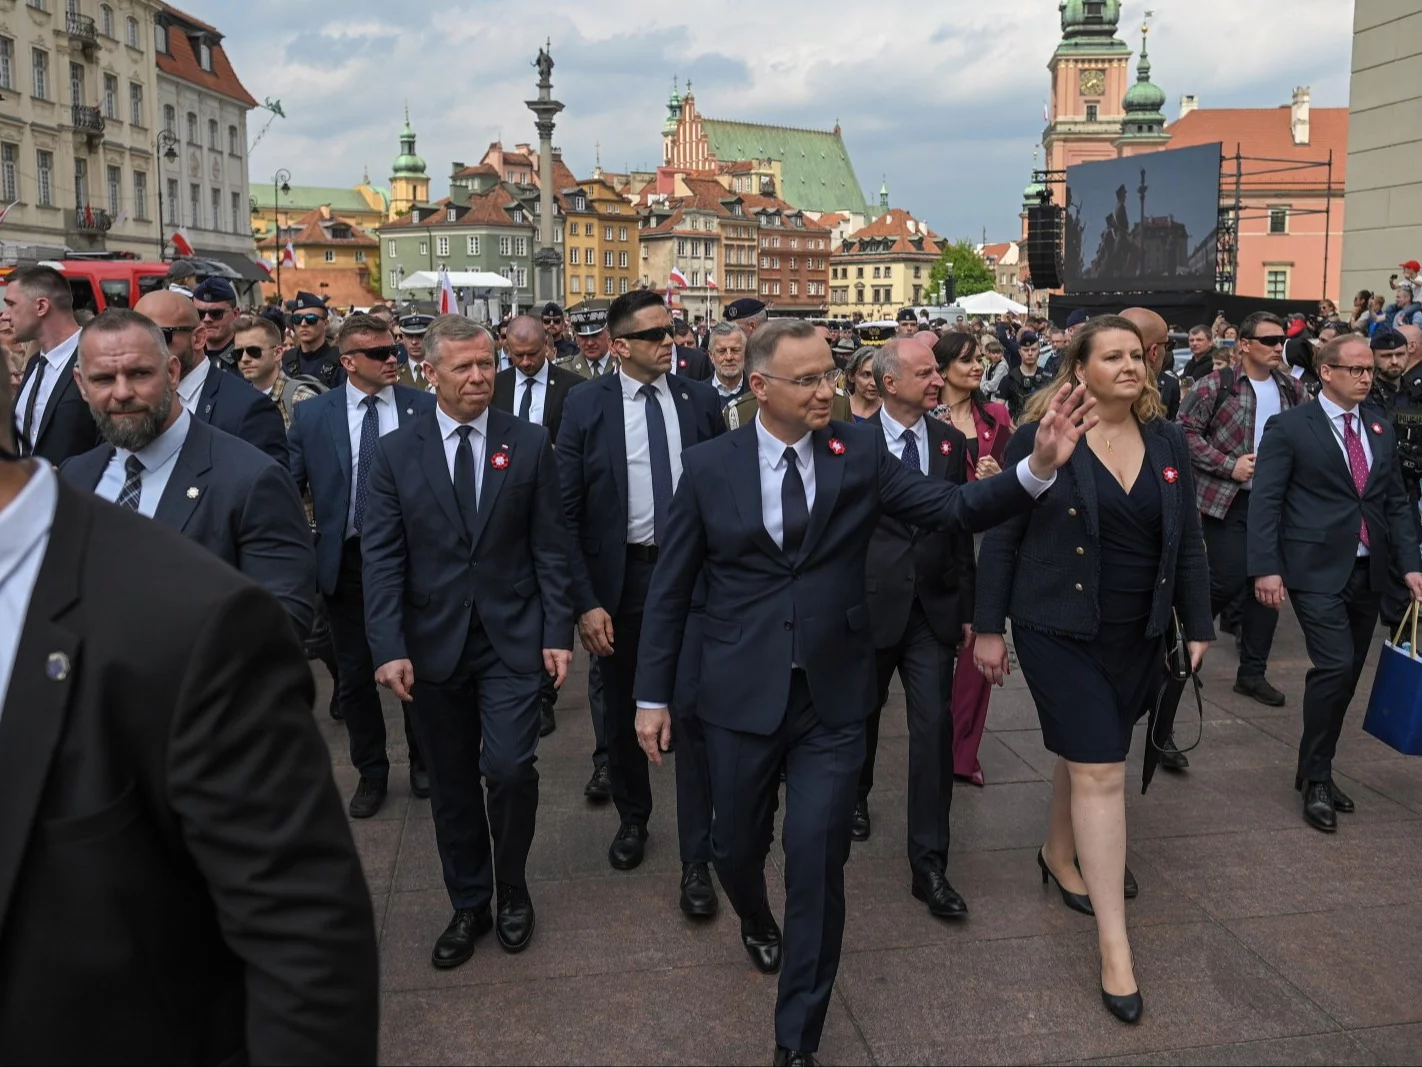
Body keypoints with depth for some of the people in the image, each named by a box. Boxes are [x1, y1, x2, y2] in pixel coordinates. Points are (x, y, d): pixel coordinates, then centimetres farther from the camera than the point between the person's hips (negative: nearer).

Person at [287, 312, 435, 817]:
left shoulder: (425, 407, -4)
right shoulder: (312, 414, -1)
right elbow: (289, 487, 1)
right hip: (345, 562, 1)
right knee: (354, 674, 12)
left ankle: (423, 761, 35)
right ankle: (370, 772, 31)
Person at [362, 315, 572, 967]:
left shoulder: (529, 444, 0)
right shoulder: (396, 452, 0)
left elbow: (550, 547, 1)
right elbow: (381, 557, -3)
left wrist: (558, 632, -4)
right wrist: (389, 647, -12)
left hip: (513, 640, -1)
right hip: (434, 644, 1)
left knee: (509, 769, -10)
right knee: (451, 784, 11)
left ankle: (512, 890, 18)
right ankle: (468, 904, 31)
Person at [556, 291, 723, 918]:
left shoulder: (701, 401, 0)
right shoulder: (585, 407, -4)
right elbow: (567, 510, -5)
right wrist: (585, 600, -12)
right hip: (619, 576, 0)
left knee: (692, 712, 1)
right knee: (621, 711, 17)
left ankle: (695, 858, 13)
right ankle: (632, 817, 41)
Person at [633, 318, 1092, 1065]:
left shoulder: (860, 452, -2)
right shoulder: (709, 466, -4)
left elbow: (954, 508, -7)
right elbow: (671, 589, 0)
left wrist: (1038, 467, -22)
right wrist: (653, 695, 0)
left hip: (832, 695, 0)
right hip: (741, 694, 1)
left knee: (817, 858, 0)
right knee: (735, 847, 15)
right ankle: (758, 921, 54)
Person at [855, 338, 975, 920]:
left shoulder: (951, 441, 4)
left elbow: (961, 527, 6)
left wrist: (967, 606, 5)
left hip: (933, 609, 2)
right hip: (870, 604, -2)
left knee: (935, 728, -3)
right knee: (862, 714, 18)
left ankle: (929, 862, 5)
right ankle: (855, 794, 48)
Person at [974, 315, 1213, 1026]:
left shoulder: (1167, 442, 4)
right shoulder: (1039, 438, -10)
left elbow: (1187, 541, 9)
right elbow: (1001, 536, -6)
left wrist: (1198, 627, 9)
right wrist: (989, 627, -6)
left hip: (1137, 637, 5)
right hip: (1061, 632, -5)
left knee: (1086, 753, 18)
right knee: (1100, 771, -8)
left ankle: (1060, 853, 45)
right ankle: (1114, 944, -1)